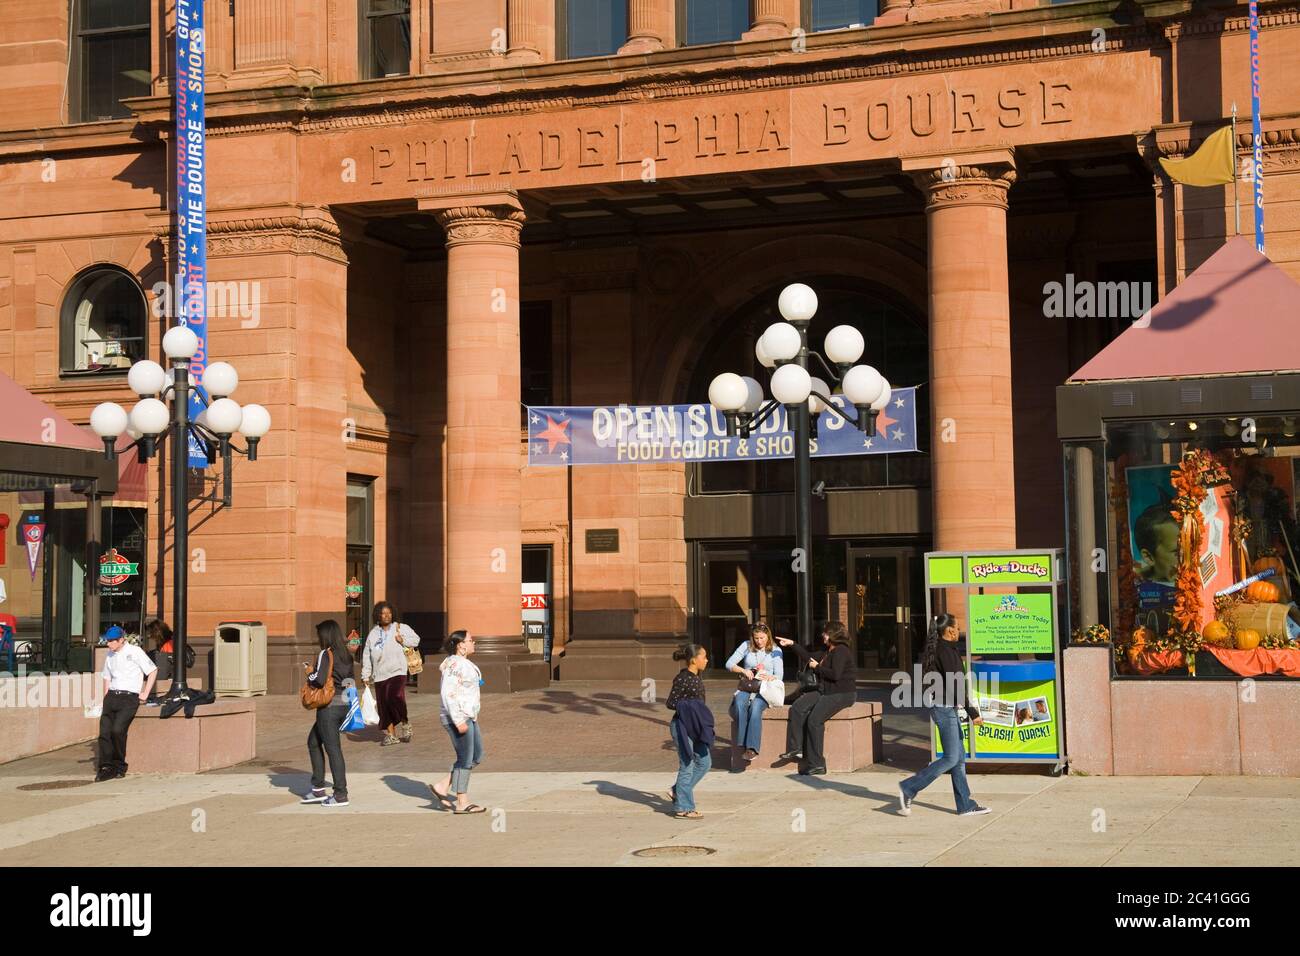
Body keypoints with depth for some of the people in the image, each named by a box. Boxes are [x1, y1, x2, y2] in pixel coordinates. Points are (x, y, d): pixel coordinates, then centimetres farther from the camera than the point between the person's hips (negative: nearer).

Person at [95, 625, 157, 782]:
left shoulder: (134, 652, -2)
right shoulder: (110, 656, 16)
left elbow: (153, 671, 1)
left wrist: (145, 694, -2)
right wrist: (106, 698, 14)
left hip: (129, 697, -6)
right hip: (112, 696, 6)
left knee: (117, 729, -21)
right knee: (104, 731, -9)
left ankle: (119, 765, -5)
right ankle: (106, 767, -5)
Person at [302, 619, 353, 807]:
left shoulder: (326, 654, -12)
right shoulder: (346, 655, 11)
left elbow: (320, 679, -21)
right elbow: (350, 680, 13)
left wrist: (310, 673, -1)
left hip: (329, 706, -8)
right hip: (344, 704, 8)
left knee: (333, 748, -3)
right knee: (313, 741, 20)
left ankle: (341, 795, 0)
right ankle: (318, 789, 21)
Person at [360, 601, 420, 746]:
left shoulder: (400, 628, 3)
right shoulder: (373, 634, 11)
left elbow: (416, 640, 12)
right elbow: (366, 655, 14)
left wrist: (403, 640, -7)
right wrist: (365, 675, 12)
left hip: (397, 672, -4)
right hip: (380, 675, 4)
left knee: (395, 696, -24)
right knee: (384, 704, 4)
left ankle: (405, 723, -1)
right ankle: (391, 735, 15)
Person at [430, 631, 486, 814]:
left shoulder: (463, 662, 14)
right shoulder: (455, 664, -17)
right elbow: (448, 693, -22)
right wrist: (459, 721, -24)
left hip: (468, 717, 10)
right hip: (458, 718, -10)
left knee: (476, 756, 13)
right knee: (465, 759, -2)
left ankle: (443, 788, 15)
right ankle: (462, 803, 6)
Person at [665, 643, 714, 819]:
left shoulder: (695, 677, 10)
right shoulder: (682, 679, -17)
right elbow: (670, 703, -16)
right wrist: (689, 707, -25)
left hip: (695, 726, 9)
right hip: (683, 726, -9)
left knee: (704, 762, 12)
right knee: (687, 766, -3)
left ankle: (677, 791, 23)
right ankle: (683, 808, 6)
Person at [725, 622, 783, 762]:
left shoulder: (775, 650, 6)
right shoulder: (746, 646, 10)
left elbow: (779, 676, 2)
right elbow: (729, 664, 7)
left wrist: (768, 677, -20)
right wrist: (743, 671, -11)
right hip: (746, 687, 2)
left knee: (755, 707, -35)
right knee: (739, 704, -35)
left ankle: (752, 748, -40)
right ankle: (743, 744, -37)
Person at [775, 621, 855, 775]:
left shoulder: (841, 651, -11)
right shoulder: (828, 652, 20)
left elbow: (835, 674, -21)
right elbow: (809, 657, 28)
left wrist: (817, 667, -7)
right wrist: (792, 644, 23)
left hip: (842, 694, -10)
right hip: (825, 692, 10)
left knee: (814, 719, -24)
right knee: (797, 708, -8)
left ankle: (817, 765, -20)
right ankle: (796, 749, -11)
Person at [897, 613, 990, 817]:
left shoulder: (936, 649, 12)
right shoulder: (947, 651, -16)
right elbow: (956, 685, -20)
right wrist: (973, 713, -19)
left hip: (944, 707, 10)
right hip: (945, 708, -10)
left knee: (959, 757, 11)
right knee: (951, 758, -7)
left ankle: (966, 806, 14)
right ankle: (909, 789, -4)